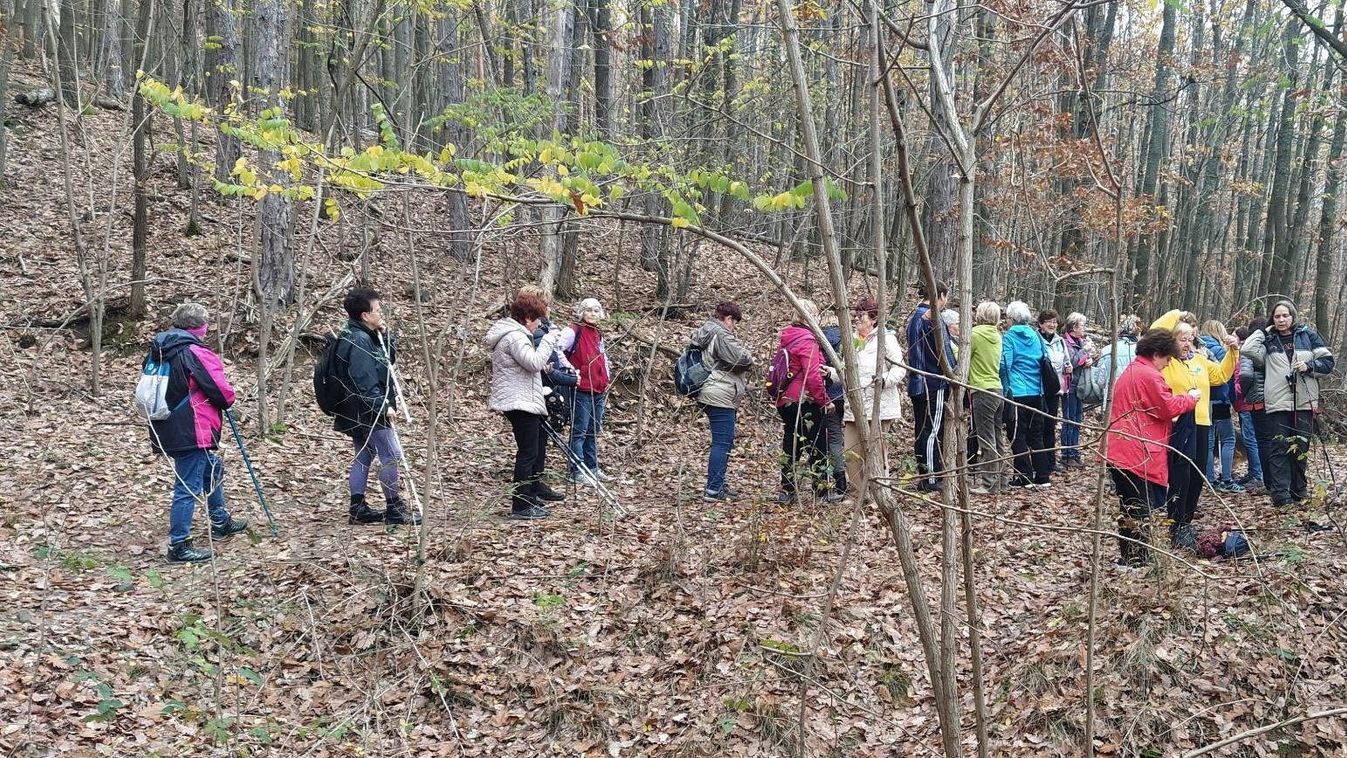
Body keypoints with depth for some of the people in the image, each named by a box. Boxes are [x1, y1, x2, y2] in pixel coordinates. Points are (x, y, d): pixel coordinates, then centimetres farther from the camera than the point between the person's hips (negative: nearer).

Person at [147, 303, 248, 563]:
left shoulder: (160, 351, 10)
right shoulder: (195, 353, -17)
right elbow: (221, 390, -15)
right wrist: (228, 400, 8)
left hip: (168, 430, 10)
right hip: (191, 432, -10)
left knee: (213, 470, 26)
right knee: (189, 487, -3)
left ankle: (221, 523, 39)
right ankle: (179, 546, 3)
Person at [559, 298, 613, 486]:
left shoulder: (598, 334, 16)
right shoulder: (574, 331, -9)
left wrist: (606, 382, 18)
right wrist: (570, 370, -23)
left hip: (599, 391, 8)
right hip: (581, 390, -8)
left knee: (593, 431, 14)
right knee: (579, 432, -4)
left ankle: (592, 468, 23)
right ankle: (577, 471, 1)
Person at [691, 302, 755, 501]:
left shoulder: (704, 332, 16)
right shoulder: (721, 335, -16)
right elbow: (743, 358, -21)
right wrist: (748, 356, 4)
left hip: (709, 395, 11)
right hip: (720, 397, -11)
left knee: (724, 442, 17)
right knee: (722, 443, -7)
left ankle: (717, 485, 23)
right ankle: (713, 490, -5)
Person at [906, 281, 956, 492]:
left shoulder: (914, 317, 14)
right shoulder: (932, 318, -13)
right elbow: (943, 351, -14)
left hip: (917, 383, 9)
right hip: (934, 383, -9)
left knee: (921, 431, 12)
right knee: (933, 431, -5)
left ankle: (922, 476, 18)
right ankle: (931, 479, -3)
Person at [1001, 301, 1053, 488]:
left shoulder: (1010, 336, -8)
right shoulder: (1035, 335, 9)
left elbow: (1005, 364, -14)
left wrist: (1006, 386, 2)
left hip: (1017, 393, -6)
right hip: (1036, 392, 6)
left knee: (1017, 435, 1)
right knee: (1036, 434, 13)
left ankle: (1025, 476, -2)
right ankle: (1043, 476, 13)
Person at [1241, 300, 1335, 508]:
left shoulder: (1308, 335, 9)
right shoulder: (1268, 341, 10)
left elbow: (1328, 362, 8)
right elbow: (1248, 349, -8)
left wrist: (1308, 366, -10)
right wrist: (1264, 331, 2)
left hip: (1304, 403, 1)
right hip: (1277, 403, -1)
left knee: (1300, 447, 7)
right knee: (1278, 449, -5)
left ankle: (1299, 491, 18)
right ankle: (1281, 494, -6)